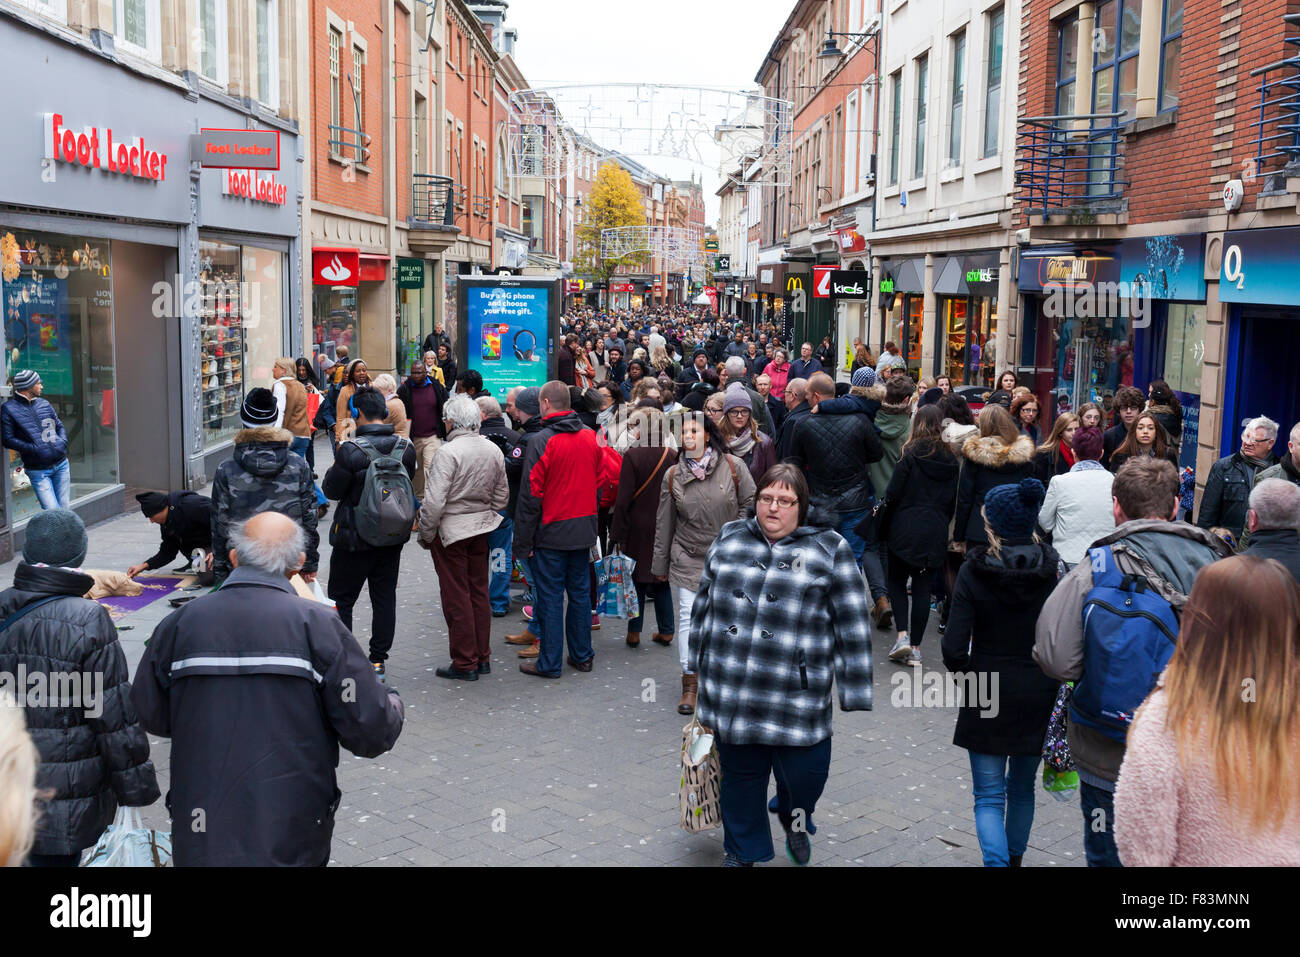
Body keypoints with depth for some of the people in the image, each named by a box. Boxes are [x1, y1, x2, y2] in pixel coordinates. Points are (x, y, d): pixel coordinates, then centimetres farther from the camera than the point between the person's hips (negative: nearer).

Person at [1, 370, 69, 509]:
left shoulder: (44, 403, 13)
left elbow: (59, 425, 23)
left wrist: (63, 441, 2)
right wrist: (34, 448, -18)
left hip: (61, 465, 5)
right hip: (38, 471, -5)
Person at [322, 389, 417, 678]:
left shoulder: (351, 450, -20)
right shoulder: (406, 447, -3)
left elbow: (332, 490, -11)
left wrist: (336, 466, 4)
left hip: (355, 537, -5)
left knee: (340, 600, 8)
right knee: (385, 597, 12)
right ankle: (378, 660, 16)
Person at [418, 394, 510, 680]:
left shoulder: (447, 452, -18)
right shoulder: (493, 450, 3)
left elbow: (434, 501, -20)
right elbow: (502, 497, 10)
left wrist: (426, 534, -8)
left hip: (450, 530, -6)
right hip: (481, 529, 7)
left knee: (456, 597, 1)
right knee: (479, 592, 15)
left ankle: (464, 664, 7)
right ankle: (482, 658, 22)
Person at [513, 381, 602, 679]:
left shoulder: (542, 441, -14)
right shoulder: (590, 437, 5)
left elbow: (530, 495, -14)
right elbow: (599, 484, 13)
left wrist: (523, 541, -9)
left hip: (552, 531, -6)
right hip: (584, 531, 6)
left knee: (550, 597, 1)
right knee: (580, 592, 15)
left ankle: (550, 663, 7)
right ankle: (582, 655, 23)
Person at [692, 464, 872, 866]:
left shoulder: (829, 550, -1)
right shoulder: (729, 539, 9)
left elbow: (852, 624, -2)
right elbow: (704, 604, 17)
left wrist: (855, 693, -5)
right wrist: (699, 665, 19)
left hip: (795, 696, -2)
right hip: (730, 693, 3)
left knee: (805, 774, 1)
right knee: (740, 773, 13)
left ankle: (794, 820, 37)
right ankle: (743, 852, 35)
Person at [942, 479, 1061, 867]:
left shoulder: (973, 571, -13)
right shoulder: (1053, 569, -7)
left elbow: (954, 648, -16)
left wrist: (969, 672, 3)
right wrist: (1046, 673, 7)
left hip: (986, 694, -3)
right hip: (1038, 696, 3)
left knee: (989, 796, 6)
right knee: (1022, 788, 23)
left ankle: (997, 860, -12)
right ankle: (1014, 857, 39)